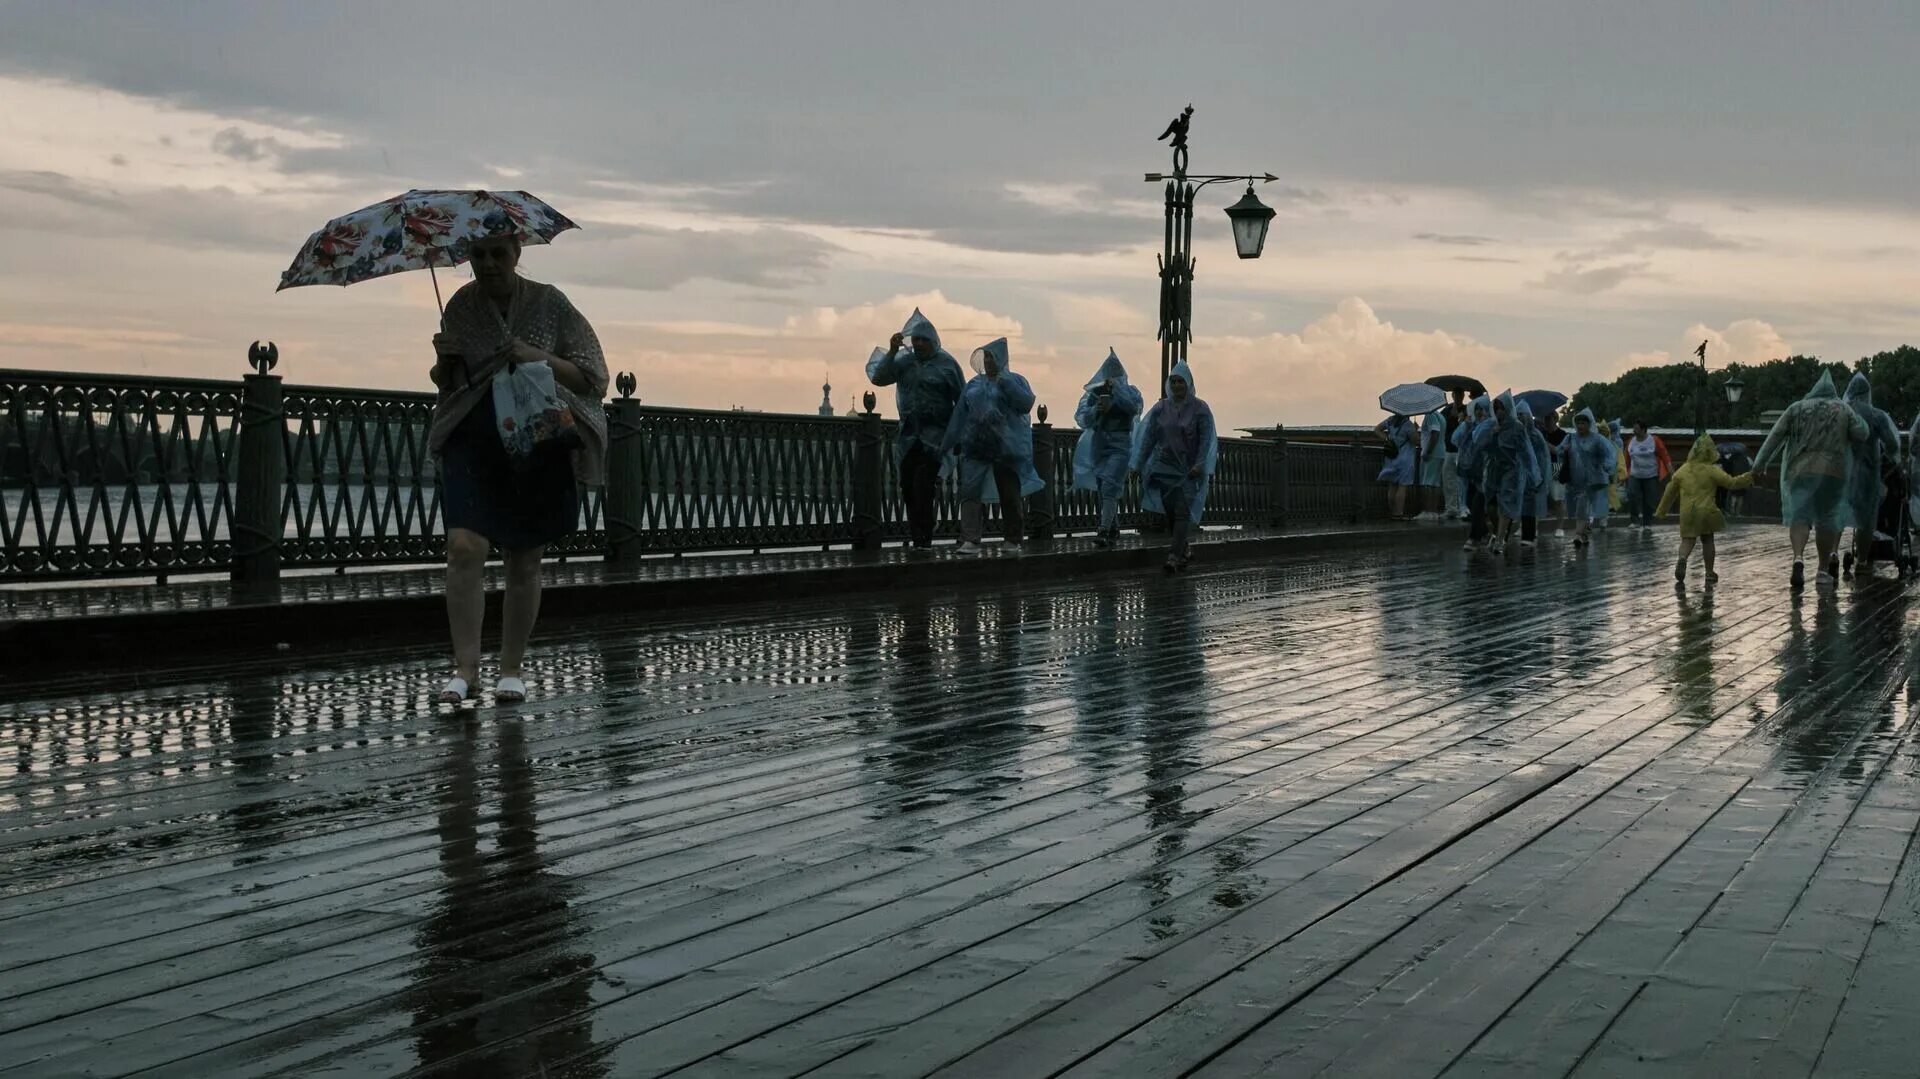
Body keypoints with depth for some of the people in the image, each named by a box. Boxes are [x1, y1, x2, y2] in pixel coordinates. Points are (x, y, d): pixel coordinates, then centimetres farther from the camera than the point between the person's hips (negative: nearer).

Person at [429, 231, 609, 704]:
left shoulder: (550, 304, 0)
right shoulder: (461, 306, 7)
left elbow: (593, 377, -1)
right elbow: (445, 384, 16)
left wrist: (542, 358, -16)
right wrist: (445, 359, -6)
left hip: (539, 447, -1)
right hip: (473, 442, 1)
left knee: (524, 563, 3)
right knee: (464, 547, -16)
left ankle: (511, 669, 14)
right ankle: (465, 665, -11)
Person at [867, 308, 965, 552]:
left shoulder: (947, 364, 0)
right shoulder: (904, 362, 10)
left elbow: (962, 400, 0)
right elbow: (879, 378, -2)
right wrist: (892, 352, -12)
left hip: (935, 434, -5)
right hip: (909, 434, 5)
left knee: (922, 487, -15)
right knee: (908, 487, 5)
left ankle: (923, 539, -15)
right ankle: (915, 535, 15)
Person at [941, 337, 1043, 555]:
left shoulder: (1014, 380, 4)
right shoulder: (974, 384, 16)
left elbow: (1027, 403, -13)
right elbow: (959, 415, 17)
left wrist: (1006, 383, -19)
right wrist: (948, 444, 17)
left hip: (1007, 449, -3)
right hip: (975, 447, 4)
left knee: (1010, 495, 3)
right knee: (970, 492, -8)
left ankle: (1014, 539, 15)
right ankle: (970, 540, -13)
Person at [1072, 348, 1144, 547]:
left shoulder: (1129, 391, 4)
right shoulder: (1093, 392, 9)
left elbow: (1135, 407, -17)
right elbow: (1081, 418, 1)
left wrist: (1116, 389, -19)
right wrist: (1095, 410, -17)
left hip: (1120, 446, -4)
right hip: (1099, 446, 4)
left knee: (1109, 488, -19)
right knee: (1104, 490, 10)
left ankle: (1104, 531, -27)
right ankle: (1114, 529, 24)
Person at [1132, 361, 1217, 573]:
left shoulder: (1199, 408, -5)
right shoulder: (1161, 407, 4)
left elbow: (1206, 440, -8)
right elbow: (1148, 436, 6)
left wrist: (1199, 466, -17)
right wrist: (1138, 464, 3)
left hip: (1188, 470, -4)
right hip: (1164, 468, 4)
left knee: (1182, 513, -10)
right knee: (1169, 512, 7)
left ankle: (1175, 556, -12)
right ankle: (1185, 549, 26)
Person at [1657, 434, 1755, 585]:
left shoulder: (1682, 470, 4)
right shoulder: (1712, 471, -6)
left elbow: (1670, 491, 11)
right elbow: (1732, 482, -8)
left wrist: (1662, 510, 22)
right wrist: (1750, 476, 1)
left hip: (1687, 513, 1)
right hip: (1706, 511, -1)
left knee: (1687, 540, 2)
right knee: (1707, 540, 14)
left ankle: (1682, 559, -31)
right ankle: (1710, 573, 17)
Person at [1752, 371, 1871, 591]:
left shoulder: (1797, 408, 9)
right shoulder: (1843, 410, 10)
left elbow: (1776, 435, 2)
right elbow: (1861, 434, 2)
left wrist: (1760, 463, 3)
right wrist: (1854, 416, 21)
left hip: (1799, 471, 0)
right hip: (1833, 472, 1)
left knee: (1799, 515, -4)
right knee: (1827, 519, 10)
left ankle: (1799, 558, -30)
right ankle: (1823, 570, 13)